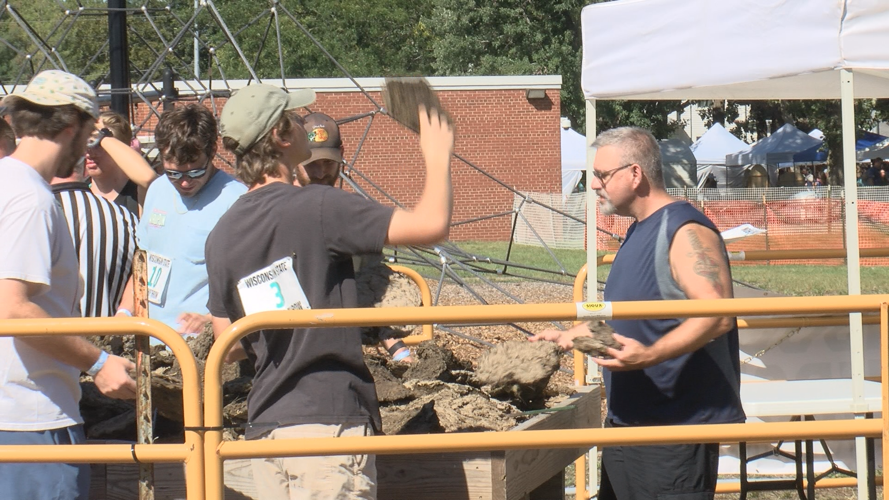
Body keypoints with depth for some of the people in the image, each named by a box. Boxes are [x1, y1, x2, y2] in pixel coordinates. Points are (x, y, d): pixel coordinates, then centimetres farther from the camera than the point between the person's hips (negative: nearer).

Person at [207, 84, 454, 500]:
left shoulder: (221, 236, 9)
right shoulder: (316, 208, -12)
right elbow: (431, 224, -15)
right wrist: (437, 158, 3)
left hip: (264, 423, 7)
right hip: (328, 417, -7)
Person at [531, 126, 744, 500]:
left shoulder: (685, 232, -16)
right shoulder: (639, 231, 17)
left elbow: (718, 315, -27)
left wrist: (650, 355, -35)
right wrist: (569, 336, 25)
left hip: (678, 427, -10)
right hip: (628, 421, 10)